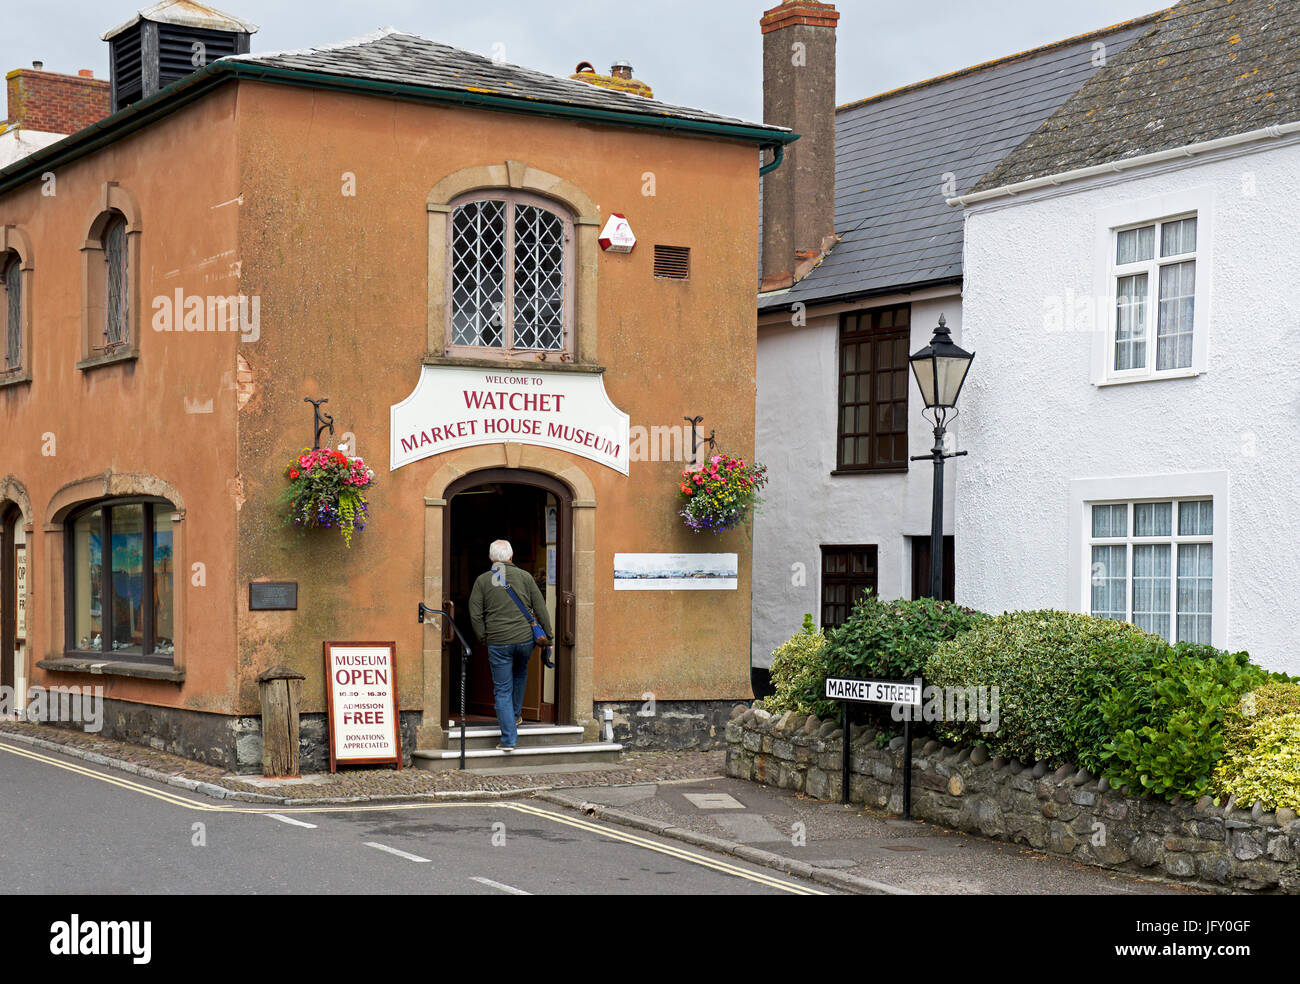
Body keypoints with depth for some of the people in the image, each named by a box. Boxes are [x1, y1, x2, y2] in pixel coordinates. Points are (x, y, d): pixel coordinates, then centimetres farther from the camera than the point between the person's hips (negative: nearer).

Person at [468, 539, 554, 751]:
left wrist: (484, 638, 10)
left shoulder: (482, 580, 1)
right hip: (525, 638, 2)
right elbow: (540, 608, 3)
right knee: (520, 675, 31)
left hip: (498, 643, -2)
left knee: (502, 690, 3)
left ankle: (509, 739, -2)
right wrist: (549, 634, 10)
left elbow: (475, 615, -1)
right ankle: (516, 715, 41)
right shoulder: (524, 576, 3)